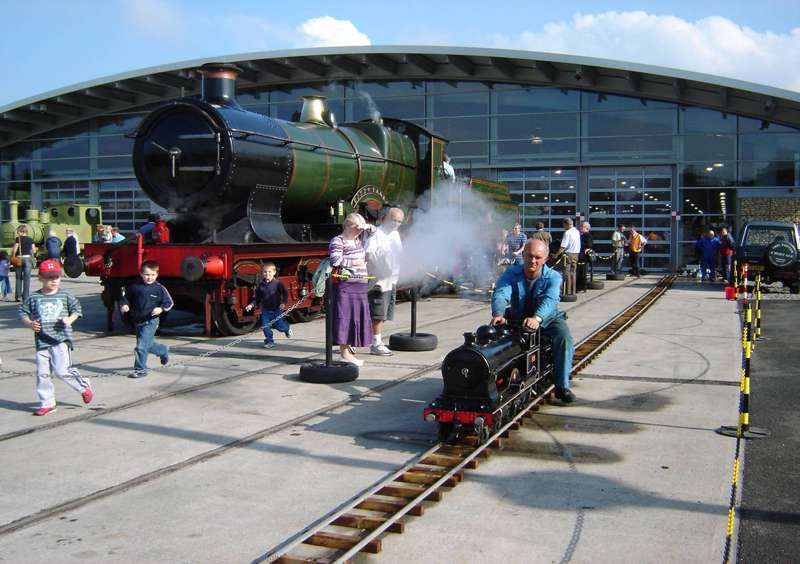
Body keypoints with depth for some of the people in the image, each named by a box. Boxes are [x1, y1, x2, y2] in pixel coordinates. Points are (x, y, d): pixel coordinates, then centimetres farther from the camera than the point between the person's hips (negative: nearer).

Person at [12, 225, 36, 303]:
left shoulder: (18, 239, -6)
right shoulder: (30, 240, 4)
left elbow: (14, 250, -10)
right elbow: (34, 251, 5)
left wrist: (12, 258, 3)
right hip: (28, 258, 2)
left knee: (18, 278, 12)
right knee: (27, 279, 3)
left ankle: (18, 296, 13)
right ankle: (25, 297, 0)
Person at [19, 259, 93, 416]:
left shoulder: (65, 296, 2)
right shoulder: (33, 298, 5)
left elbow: (76, 309, 11)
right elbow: (23, 312, 13)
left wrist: (70, 319, -7)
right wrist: (30, 323, -4)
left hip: (61, 339, -3)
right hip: (41, 341, 3)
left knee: (62, 371, -13)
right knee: (42, 374, 3)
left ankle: (84, 386, 11)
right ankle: (47, 403, 14)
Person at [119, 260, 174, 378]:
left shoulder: (159, 288, -8)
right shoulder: (134, 286, -2)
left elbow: (169, 302, 1)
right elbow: (125, 296, 14)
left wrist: (161, 309, -16)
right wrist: (124, 304, -5)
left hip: (150, 321, -5)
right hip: (137, 321, 5)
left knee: (141, 346, -10)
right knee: (148, 344, 20)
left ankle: (140, 369, 3)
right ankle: (163, 350, 48)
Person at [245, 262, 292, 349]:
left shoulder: (278, 283, -10)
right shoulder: (261, 285, 1)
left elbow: (285, 293, -6)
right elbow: (257, 297, 8)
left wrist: (283, 303, -18)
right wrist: (252, 304, -5)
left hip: (277, 309, -3)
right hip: (265, 309, 3)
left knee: (279, 326, 4)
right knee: (265, 326, -3)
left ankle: (287, 329, 39)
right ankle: (269, 341, 12)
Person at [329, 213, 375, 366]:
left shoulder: (359, 238, 14)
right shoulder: (338, 241, -8)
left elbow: (374, 232, 29)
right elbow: (335, 260, -21)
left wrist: (368, 227, 6)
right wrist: (354, 263, -12)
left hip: (360, 285, 8)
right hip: (344, 285, -8)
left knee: (356, 316, 10)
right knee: (344, 316, -7)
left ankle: (348, 346, 19)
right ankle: (345, 352, -7)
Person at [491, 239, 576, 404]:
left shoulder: (553, 277, -14)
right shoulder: (511, 273, -9)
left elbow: (550, 300, -34)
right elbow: (500, 294, -26)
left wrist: (537, 318, -56)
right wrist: (498, 314, -50)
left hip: (548, 320, -1)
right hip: (516, 319, 2)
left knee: (564, 337, -28)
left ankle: (562, 386, -17)